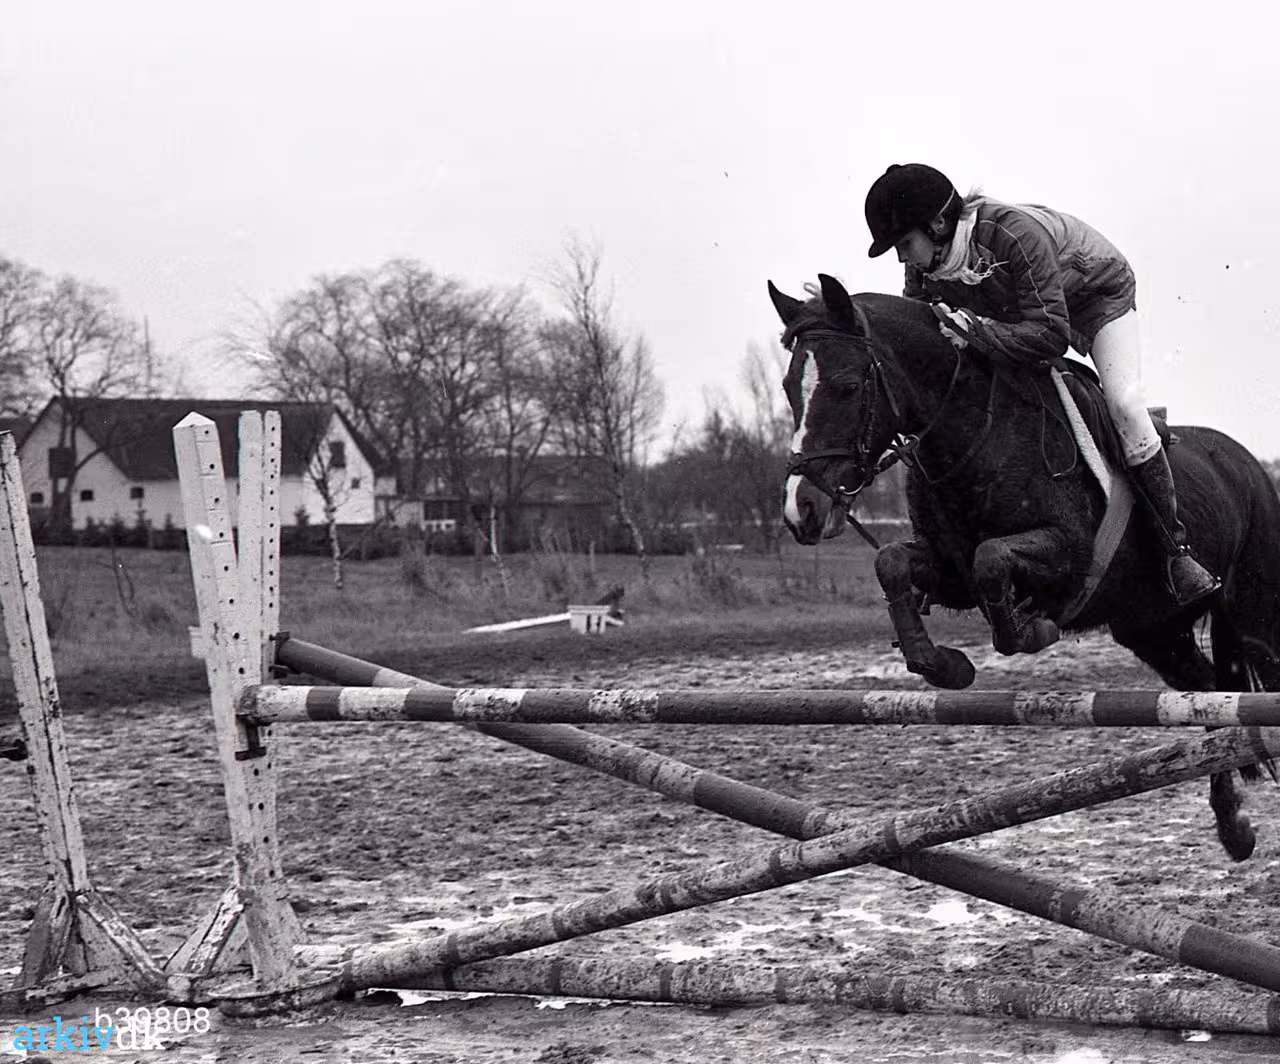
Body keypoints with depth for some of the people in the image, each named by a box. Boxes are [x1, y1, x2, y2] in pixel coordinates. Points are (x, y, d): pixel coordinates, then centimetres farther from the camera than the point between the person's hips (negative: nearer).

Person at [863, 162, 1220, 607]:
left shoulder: (1016, 234, -43)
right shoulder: (924, 270, -22)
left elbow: (1051, 333, -44)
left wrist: (975, 331, -53)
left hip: (1099, 290, -7)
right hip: (1013, 305, 7)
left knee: (1125, 403, -23)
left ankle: (1176, 548, -17)